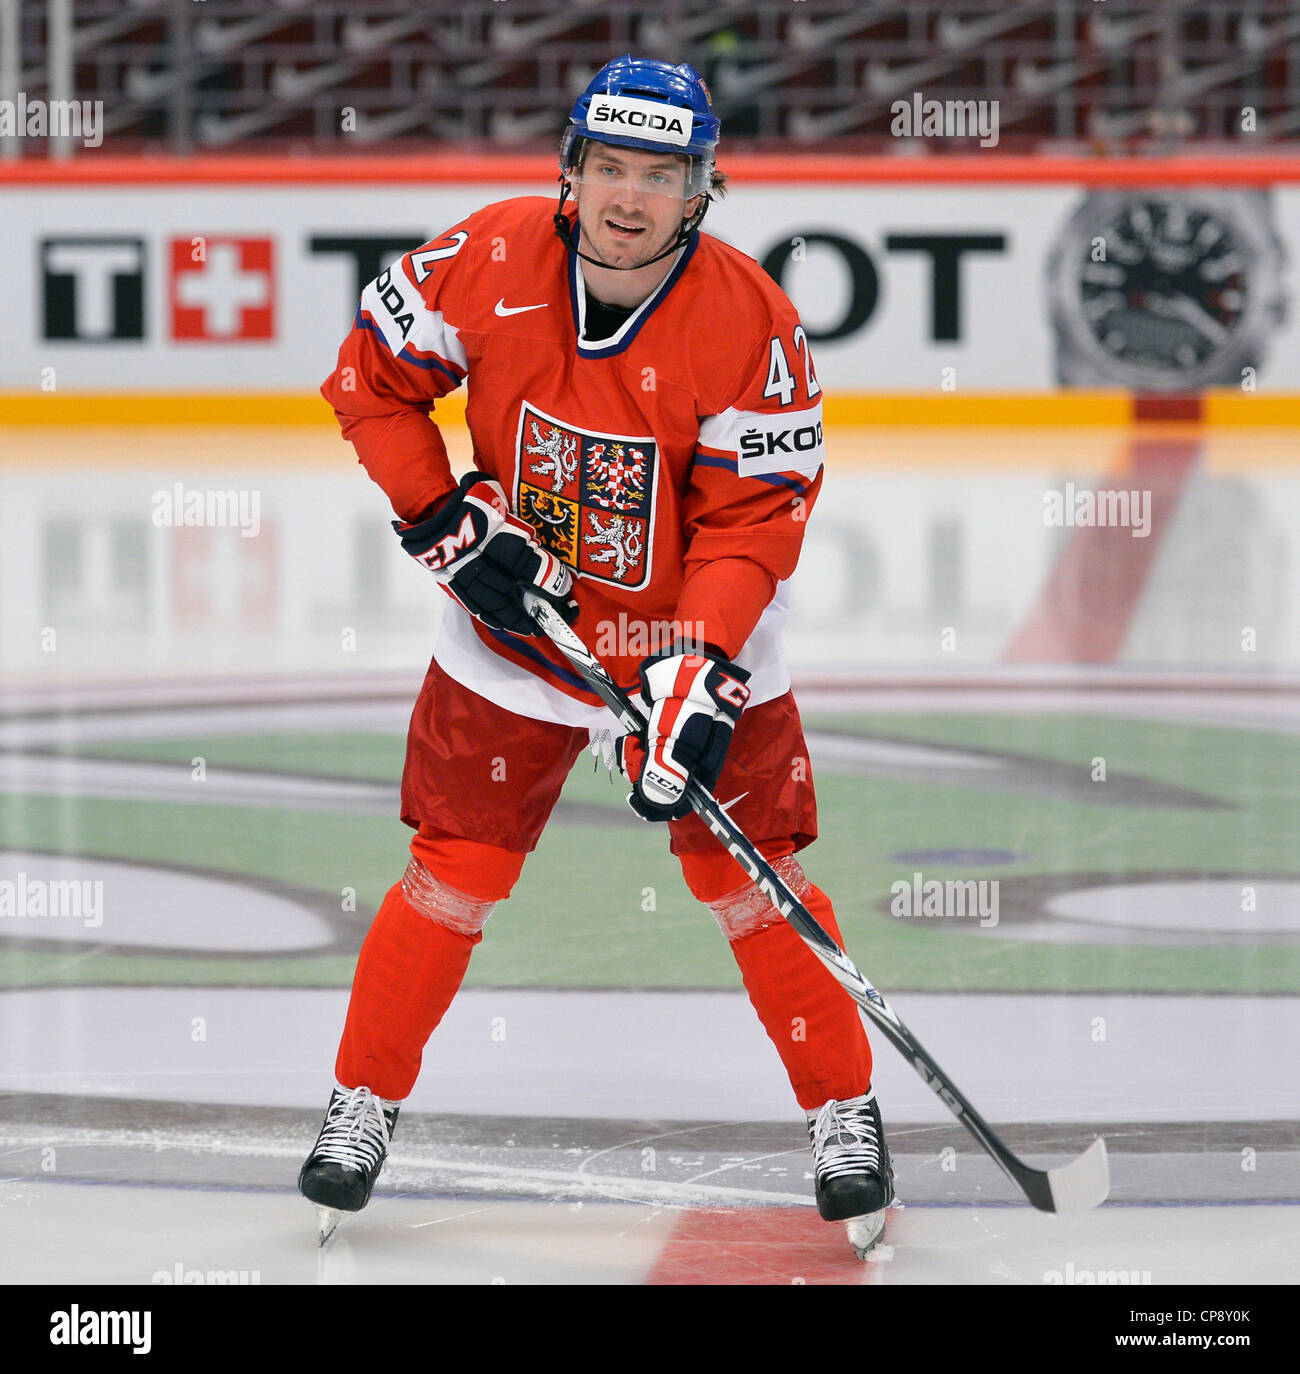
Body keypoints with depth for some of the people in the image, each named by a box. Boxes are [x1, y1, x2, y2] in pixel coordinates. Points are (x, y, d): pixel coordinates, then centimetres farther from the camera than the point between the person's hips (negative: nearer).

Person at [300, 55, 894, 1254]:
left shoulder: (750, 321, -20)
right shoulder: (490, 263, -16)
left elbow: (753, 517, -18)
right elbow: (371, 373, -3)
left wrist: (698, 676, -27)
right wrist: (443, 518, -12)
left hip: (696, 633, -1)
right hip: (517, 619, 1)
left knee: (750, 876, -2)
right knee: (457, 872, 1)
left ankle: (845, 1114, 13)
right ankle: (365, 1103, 16)